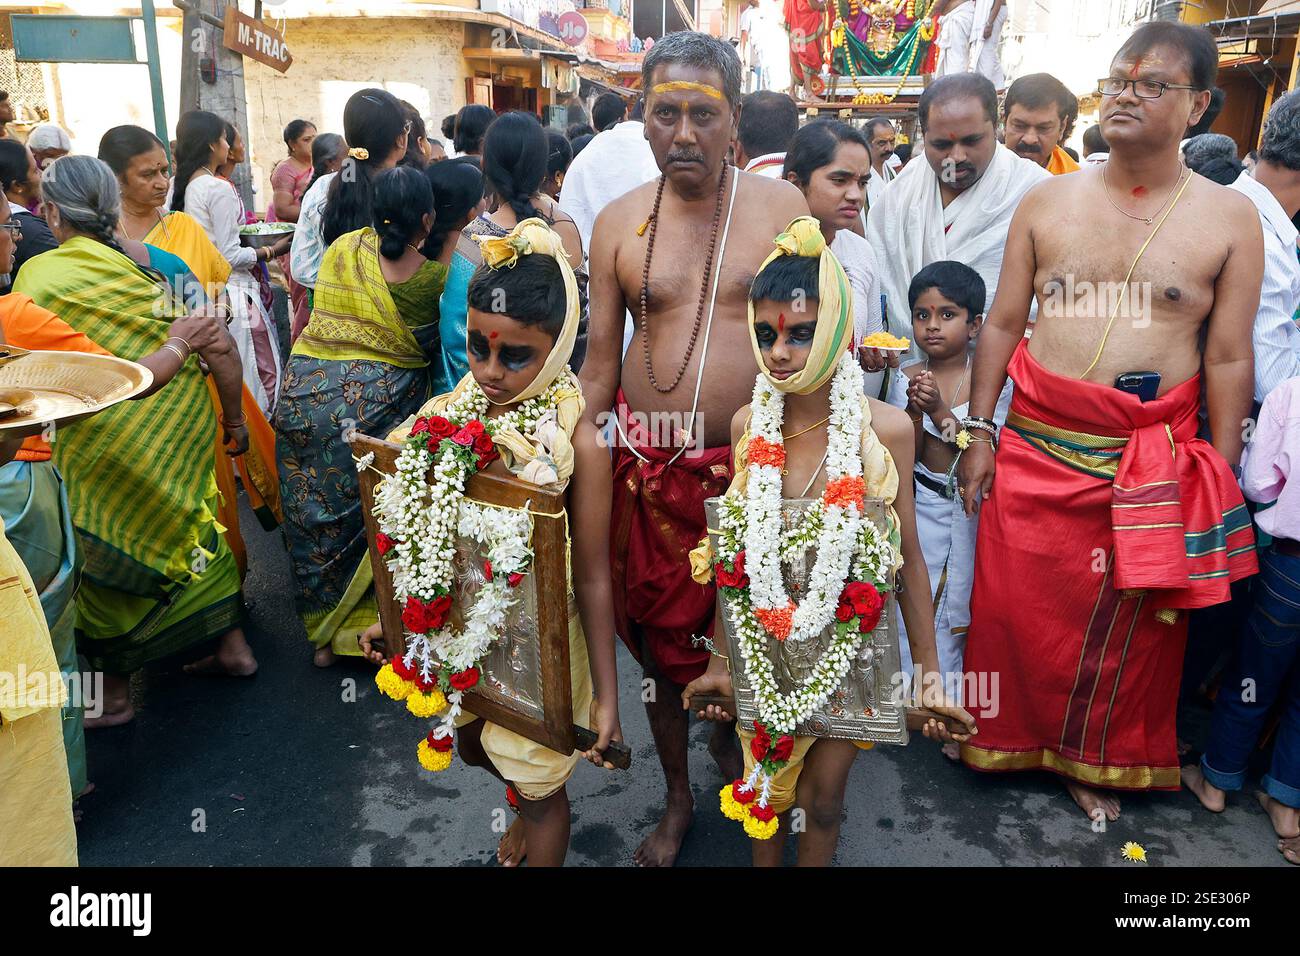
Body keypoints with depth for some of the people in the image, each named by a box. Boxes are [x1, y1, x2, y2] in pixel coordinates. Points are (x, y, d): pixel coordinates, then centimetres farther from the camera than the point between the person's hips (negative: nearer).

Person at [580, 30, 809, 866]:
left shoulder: (781, 206, -2)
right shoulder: (619, 222, 2)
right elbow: (601, 362, 6)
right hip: (650, 472, 1)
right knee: (660, 638, 13)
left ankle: (734, 736, 48)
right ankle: (678, 797, 36)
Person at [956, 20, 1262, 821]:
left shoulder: (1231, 219, -1)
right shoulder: (1048, 201, 3)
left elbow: (1229, 358, -1)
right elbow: (1003, 323, 5)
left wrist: (1221, 484, -2)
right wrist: (979, 431, 2)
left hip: (1151, 463, -1)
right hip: (1035, 447, 1)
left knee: (1127, 625, 11)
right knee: (1015, 606, 10)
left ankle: (1092, 759, 35)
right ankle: (1006, 737, 35)